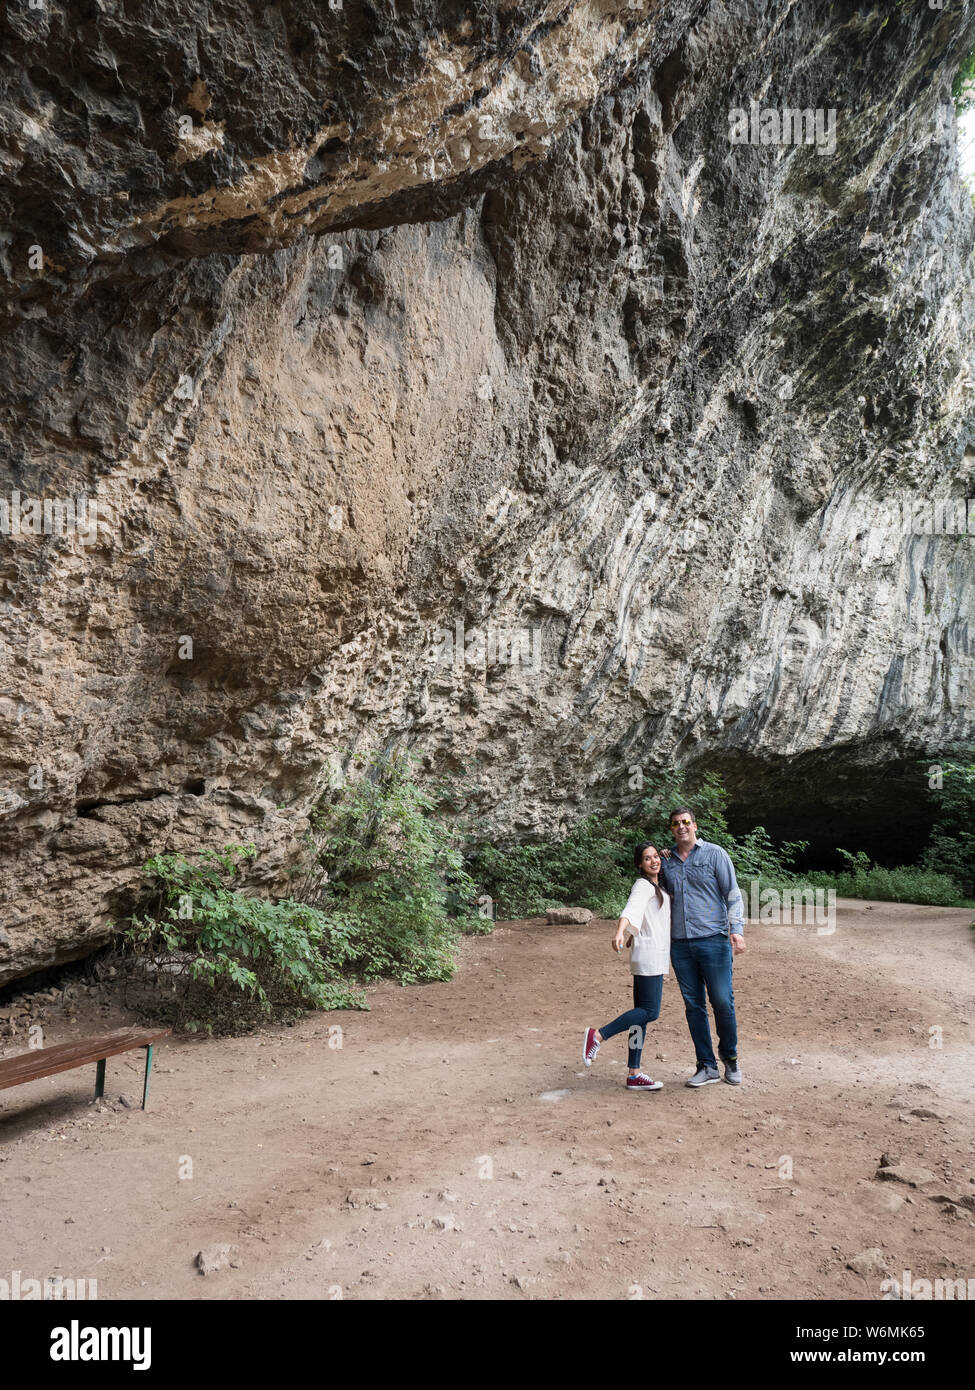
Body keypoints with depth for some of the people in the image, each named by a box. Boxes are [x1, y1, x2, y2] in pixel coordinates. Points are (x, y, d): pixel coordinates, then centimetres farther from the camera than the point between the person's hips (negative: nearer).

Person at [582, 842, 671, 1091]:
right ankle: (597, 1035, -8)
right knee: (649, 1012, -12)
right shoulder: (643, 886, -8)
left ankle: (634, 1074, 7)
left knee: (642, 1013, 6)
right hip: (649, 956, -9)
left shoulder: (656, 888, 20)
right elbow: (630, 910, -28)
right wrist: (620, 933, -43)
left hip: (656, 957, 9)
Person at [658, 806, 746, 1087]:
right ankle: (707, 1066, 16)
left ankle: (730, 1059, 20)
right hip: (680, 944, 4)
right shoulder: (666, 862, 12)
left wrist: (736, 930, -13)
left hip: (713, 940, -3)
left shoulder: (715, 854, 1)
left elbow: (733, 894, -3)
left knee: (723, 1002, -2)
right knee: (693, 1005, 6)